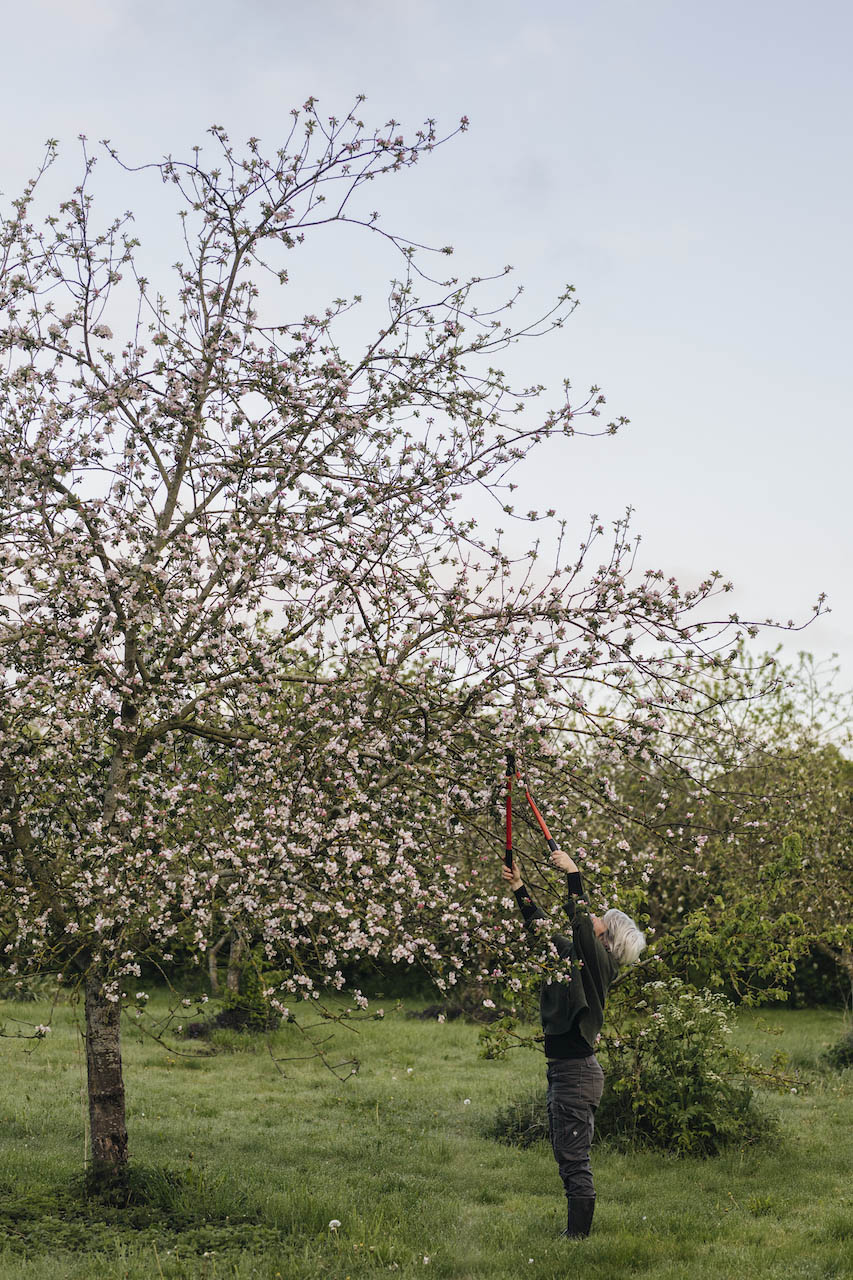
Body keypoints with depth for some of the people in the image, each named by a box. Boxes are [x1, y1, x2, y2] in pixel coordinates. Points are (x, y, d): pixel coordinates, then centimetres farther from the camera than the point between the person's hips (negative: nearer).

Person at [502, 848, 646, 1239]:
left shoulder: (599, 962, -12)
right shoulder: (571, 953, 13)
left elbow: (582, 928, -29)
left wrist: (574, 876, -31)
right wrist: (519, 889, 24)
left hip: (577, 1071, -10)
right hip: (562, 1070, 10)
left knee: (574, 1159, -5)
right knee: (566, 1157, 15)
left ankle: (578, 1234, 2)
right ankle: (575, 1233, 24)